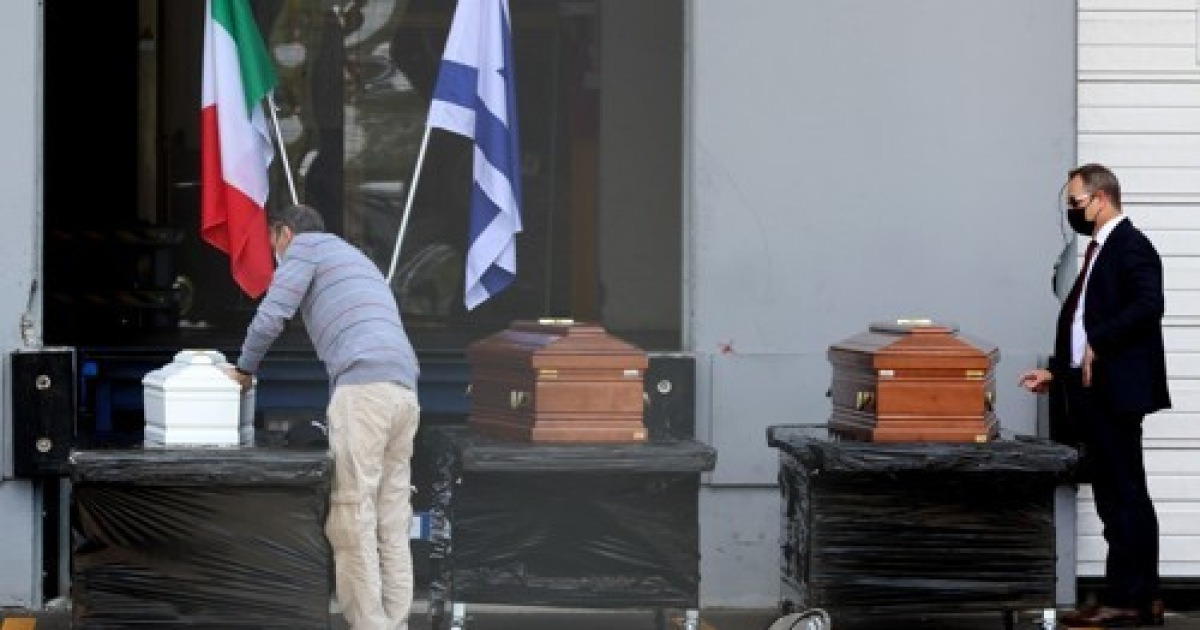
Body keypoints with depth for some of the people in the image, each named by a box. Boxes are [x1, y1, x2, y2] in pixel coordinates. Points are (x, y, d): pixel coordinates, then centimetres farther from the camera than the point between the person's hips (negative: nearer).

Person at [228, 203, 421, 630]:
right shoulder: (352, 258, 36)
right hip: (403, 390, 8)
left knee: (351, 520, -8)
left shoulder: (306, 245, 11)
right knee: (391, 525, 6)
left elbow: (270, 318, 2)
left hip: (363, 387, -8)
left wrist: (244, 369, 17)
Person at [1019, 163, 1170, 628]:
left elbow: (1148, 304, -24)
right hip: (1092, 393, 10)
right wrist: (1059, 374, 17)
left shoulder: (1131, 246, -9)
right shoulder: (1098, 251, 20)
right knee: (1117, 499, 10)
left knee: (1125, 497, -7)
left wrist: (1098, 345, -20)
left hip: (1115, 391, -10)